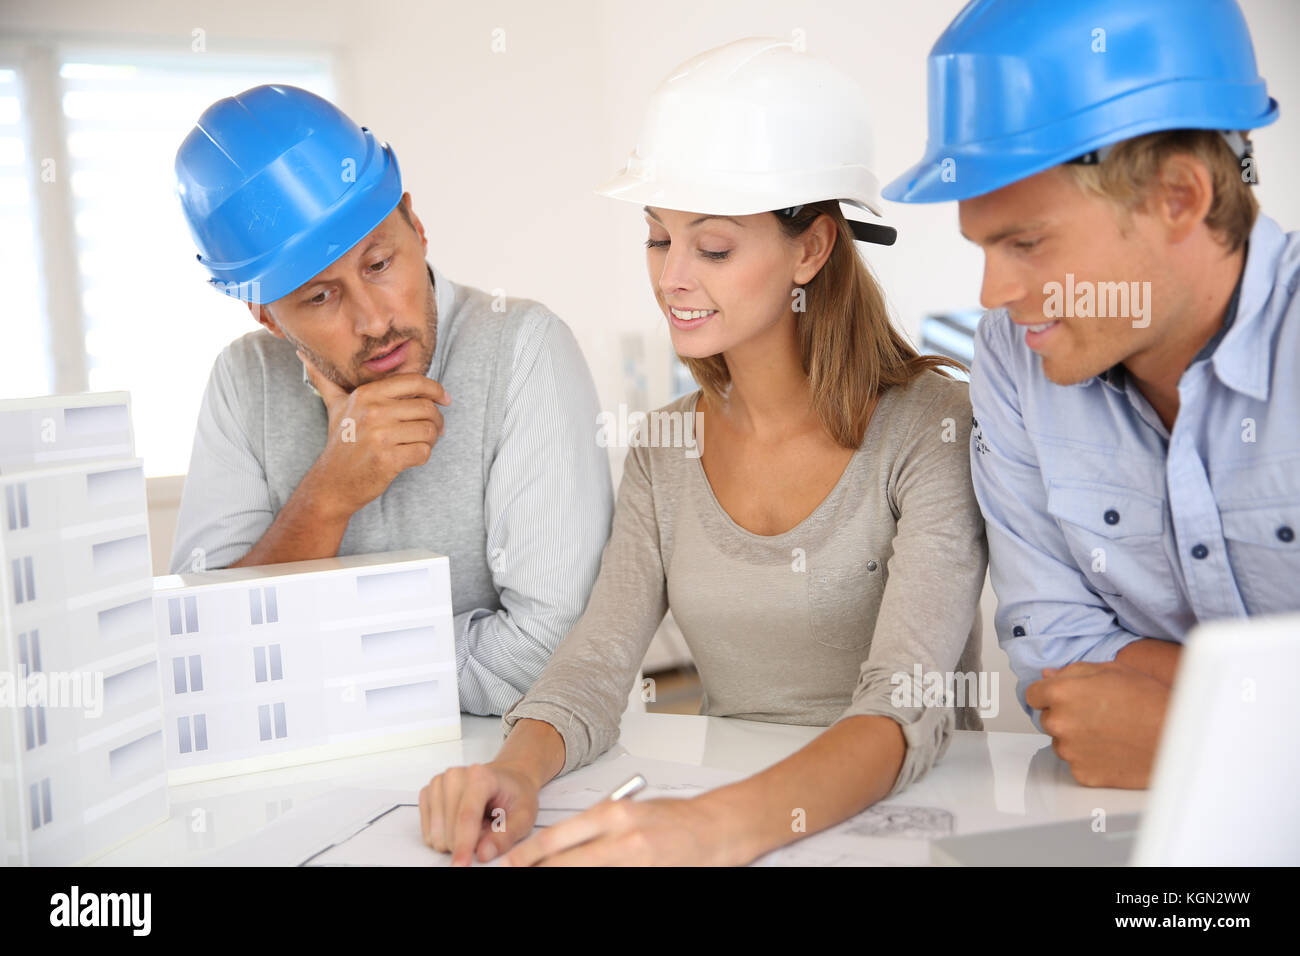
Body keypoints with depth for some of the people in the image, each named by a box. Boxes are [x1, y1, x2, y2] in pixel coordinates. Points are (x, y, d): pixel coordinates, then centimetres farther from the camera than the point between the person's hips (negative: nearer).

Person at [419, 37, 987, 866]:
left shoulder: (932, 429, -12)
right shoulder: (666, 449, 5)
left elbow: (906, 708, -22)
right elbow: (597, 663, -1)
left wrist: (722, 826, -38)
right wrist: (518, 769, -22)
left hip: (912, 822, -3)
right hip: (722, 812, 3)